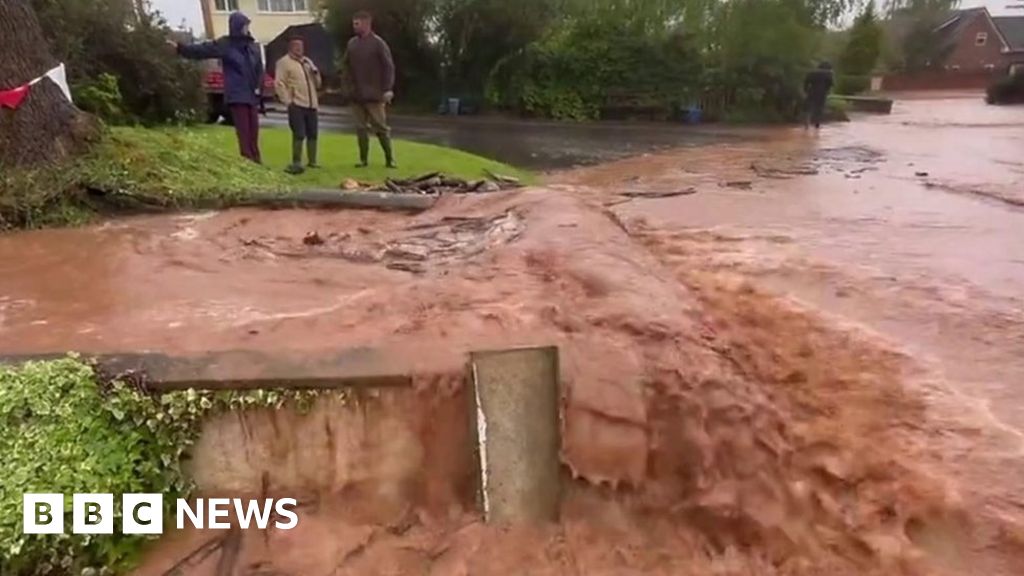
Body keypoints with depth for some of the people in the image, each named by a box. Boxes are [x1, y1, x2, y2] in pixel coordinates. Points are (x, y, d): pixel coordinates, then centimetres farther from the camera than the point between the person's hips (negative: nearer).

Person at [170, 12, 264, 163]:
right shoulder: (225, 44, -1)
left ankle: (255, 160, 13)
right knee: (243, 131, -7)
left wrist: (259, 88, 3)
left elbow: (260, 69, 15)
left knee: (253, 130, 5)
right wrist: (181, 48, -20)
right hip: (237, 95, -4)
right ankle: (247, 161, -4)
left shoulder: (253, 45, 12)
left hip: (252, 96, 4)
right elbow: (202, 50, -8)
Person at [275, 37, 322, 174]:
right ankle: (296, 163, -2)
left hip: (312, 104, 6)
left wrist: (316, 73, 3)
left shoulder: (308, 62, 22)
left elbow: (318, 84, 23)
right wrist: (287, 101, -14)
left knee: (312, 134, 8)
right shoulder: (284, 62, 2)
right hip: (296, 105, -6)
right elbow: (279, 83, -6)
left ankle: (312, 162, 19)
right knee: (299, 135, -9)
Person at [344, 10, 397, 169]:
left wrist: (387, 89, -15)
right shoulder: (352, 43, 10)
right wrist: (350, 84, 11)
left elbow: (389, 66, -10)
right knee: (361, 128, 8)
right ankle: (363, 159, 14)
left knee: (381, 128, -2)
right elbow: (347, 64, 20)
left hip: (374, 95, -6)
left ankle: (390, 158, 7)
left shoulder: (378, 43, -7)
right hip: (357, 95, 6)